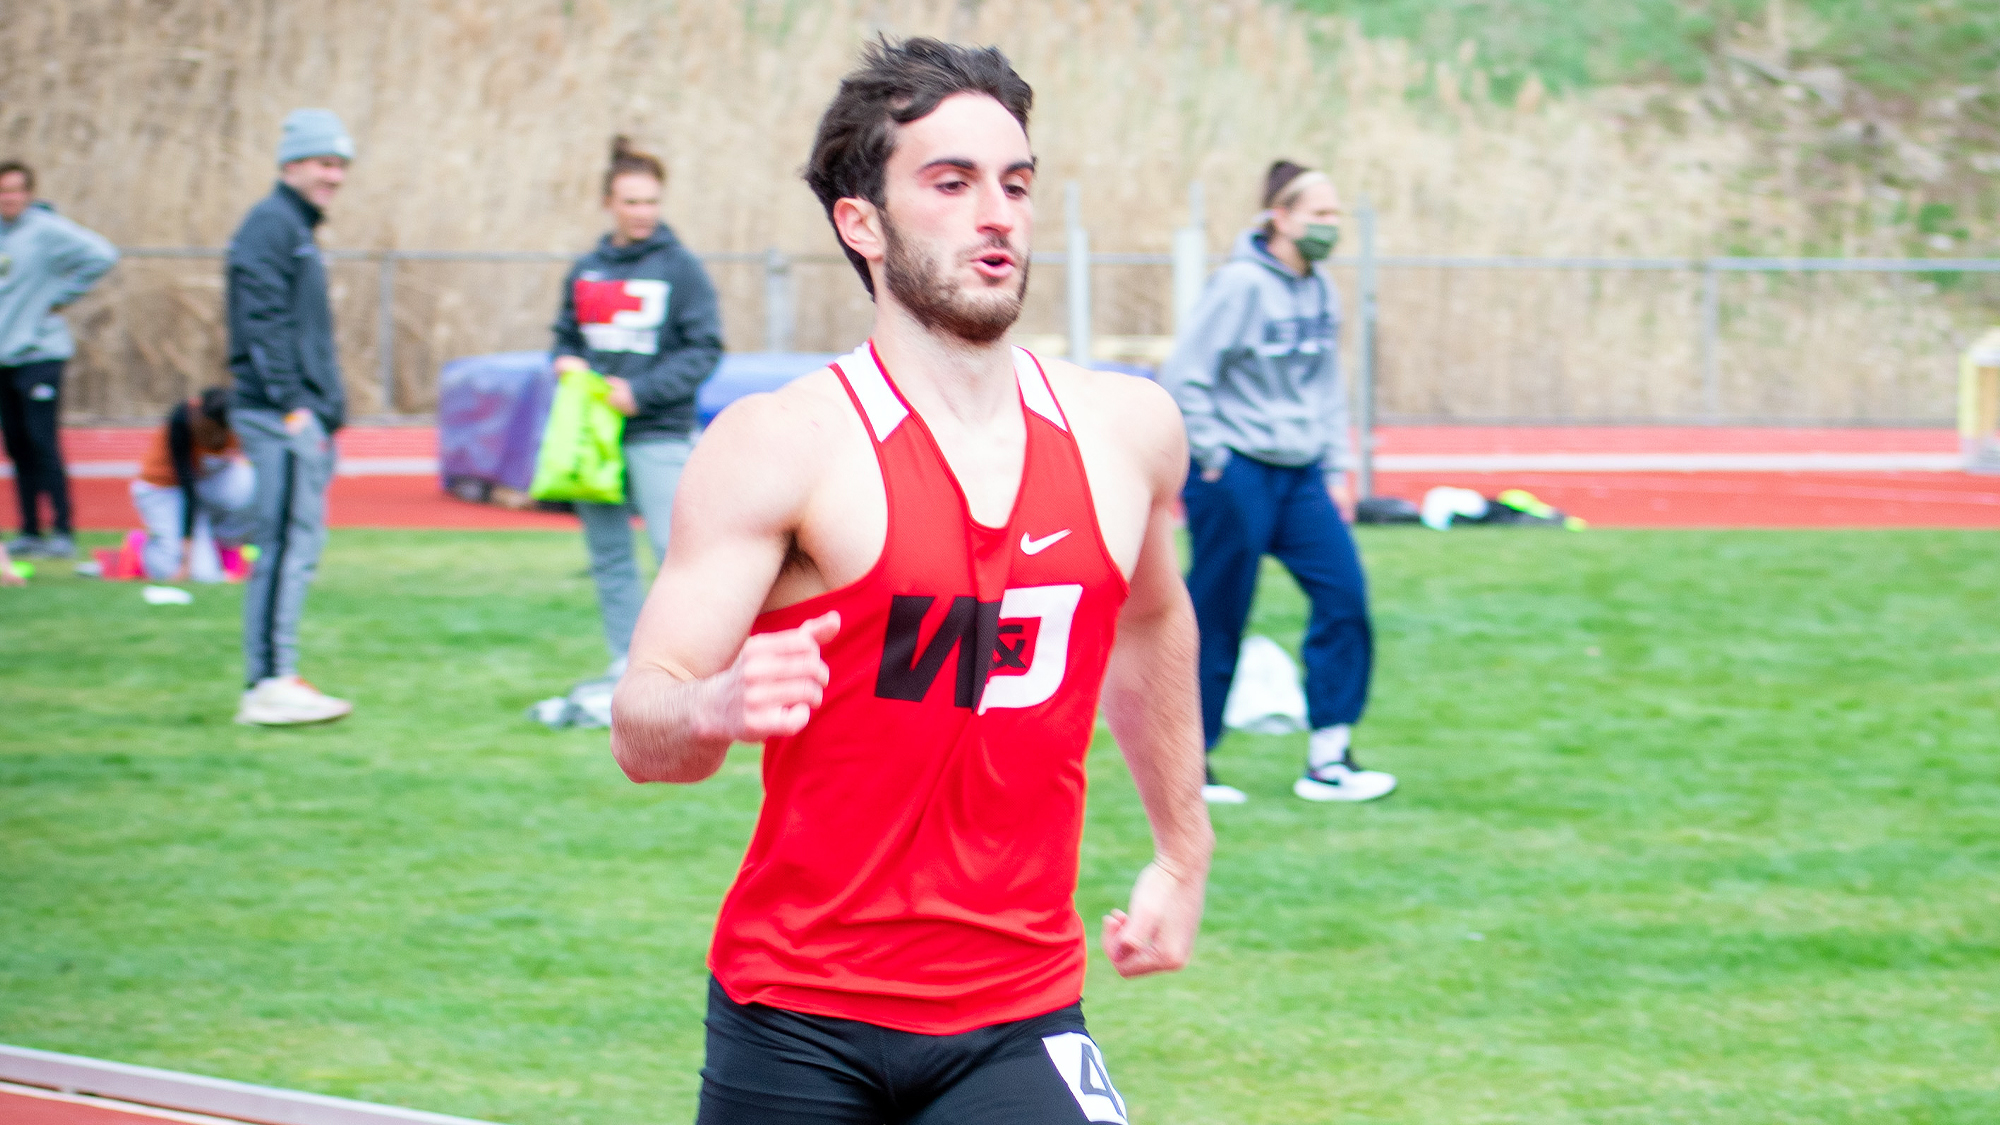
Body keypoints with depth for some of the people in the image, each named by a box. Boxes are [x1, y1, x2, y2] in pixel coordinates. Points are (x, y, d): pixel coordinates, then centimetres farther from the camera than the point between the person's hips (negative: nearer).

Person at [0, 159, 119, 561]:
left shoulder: (47, 230, -9)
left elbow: (101, 256, -17)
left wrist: (59, 296, -12)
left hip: (38, 353, -6)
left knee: (42, 445, -9)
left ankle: (62, 531, -6)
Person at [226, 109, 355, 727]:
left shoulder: (298, 231, 22)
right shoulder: (270, 226, -9)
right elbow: (264, 323, -18)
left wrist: (329, 412, 20)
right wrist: (291, 404, -21)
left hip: (307, 418, 10)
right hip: (281, 418, -10)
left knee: (297, 548, 10)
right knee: (287, 547, -12)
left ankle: (270, 680, 14)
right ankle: (270, 684, -14)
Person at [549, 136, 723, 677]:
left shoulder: (680, 268, -3)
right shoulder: (585, 272, 10)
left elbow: (704, 350, -6)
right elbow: (566, 335, 22)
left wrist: (641, 391, -14)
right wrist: (566, 361, -2)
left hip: (658, 434, -5)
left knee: (676, 549, -13)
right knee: (608, 556, 8)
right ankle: (626, 664, 15)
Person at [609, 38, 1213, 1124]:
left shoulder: (1126, 428, 4)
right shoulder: (779, 446, -11)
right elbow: (641, 730, -16)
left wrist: (1183, 853, 30)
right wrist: (716, 707, -37)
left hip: (1020, 1021, 3)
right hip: (797, 1022, -2)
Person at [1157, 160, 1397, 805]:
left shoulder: (1320, 292, 8)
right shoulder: (1241, 285, -14)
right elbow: (1183, 378, -14)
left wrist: (1335, 468, 12)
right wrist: (1212, 460, -13)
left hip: (1301, 475, 7)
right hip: (1236, 473, -7)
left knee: (1344, 593, -4)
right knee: (1218, 621, -1)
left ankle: (1327, 761, 2)